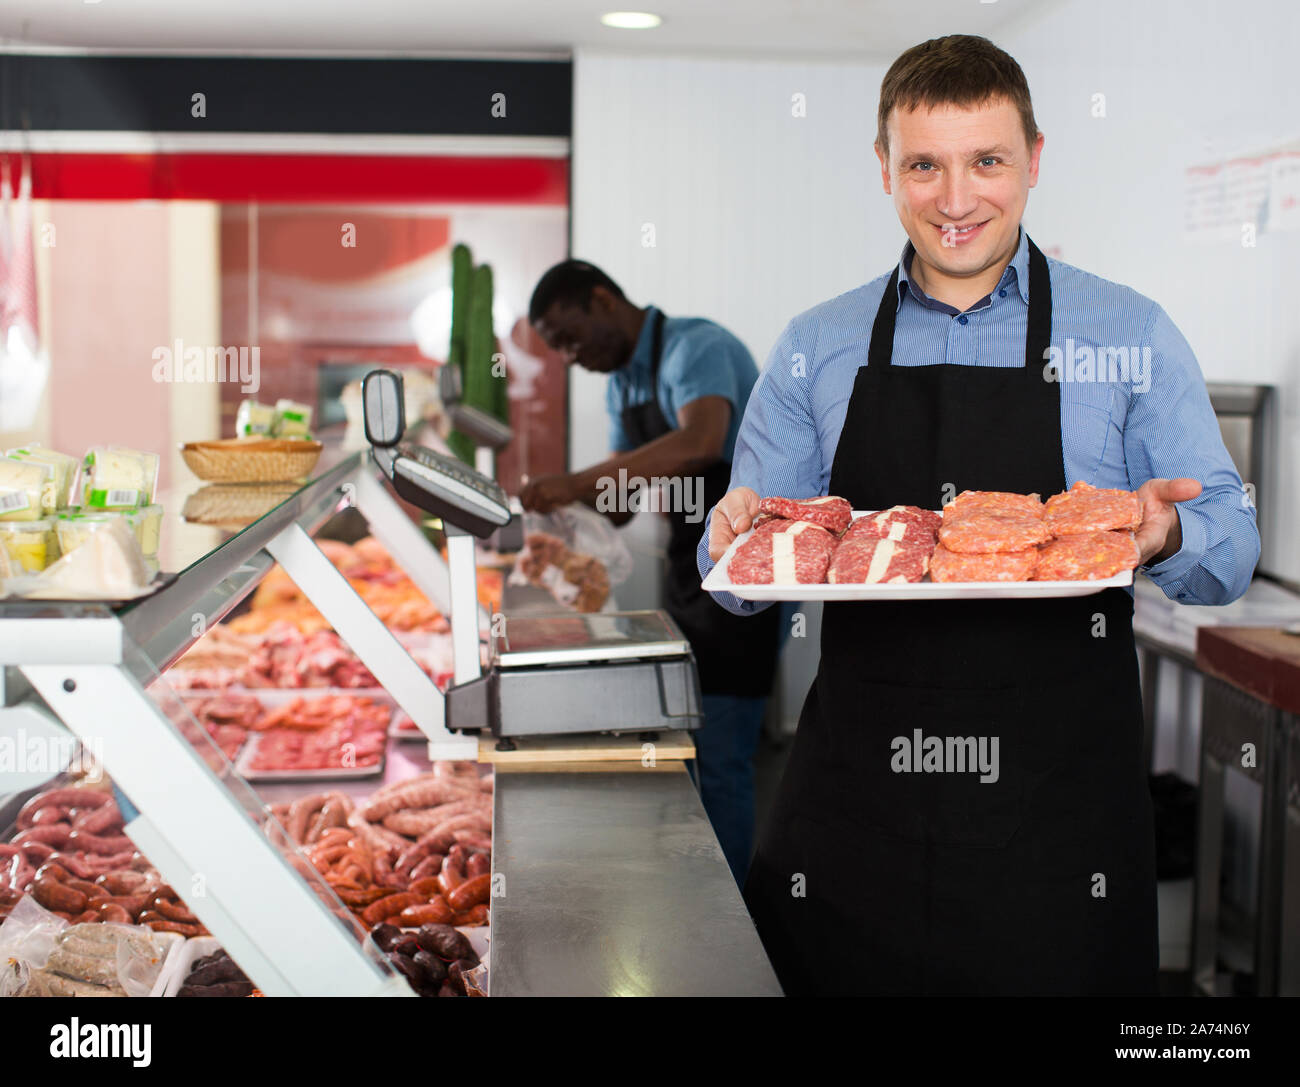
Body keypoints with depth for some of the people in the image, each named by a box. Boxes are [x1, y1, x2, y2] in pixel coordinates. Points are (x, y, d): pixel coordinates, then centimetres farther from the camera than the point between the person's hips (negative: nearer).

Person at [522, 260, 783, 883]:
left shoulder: (697, 348, -16)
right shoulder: (621, 383, 12)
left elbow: (700, 443, -37)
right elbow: (621, 506, 16)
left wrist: (576, 484, -40)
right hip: (688, 570, 9)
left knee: (718, 761, -8)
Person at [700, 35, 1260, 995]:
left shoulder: (1132, 336, 3)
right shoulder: (816, 348, 9)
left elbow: (1229, 555, 4)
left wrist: (1165, 537, -19)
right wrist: (741, 537, -13)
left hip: (1057, 809, -1)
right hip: (852, 801, 2)